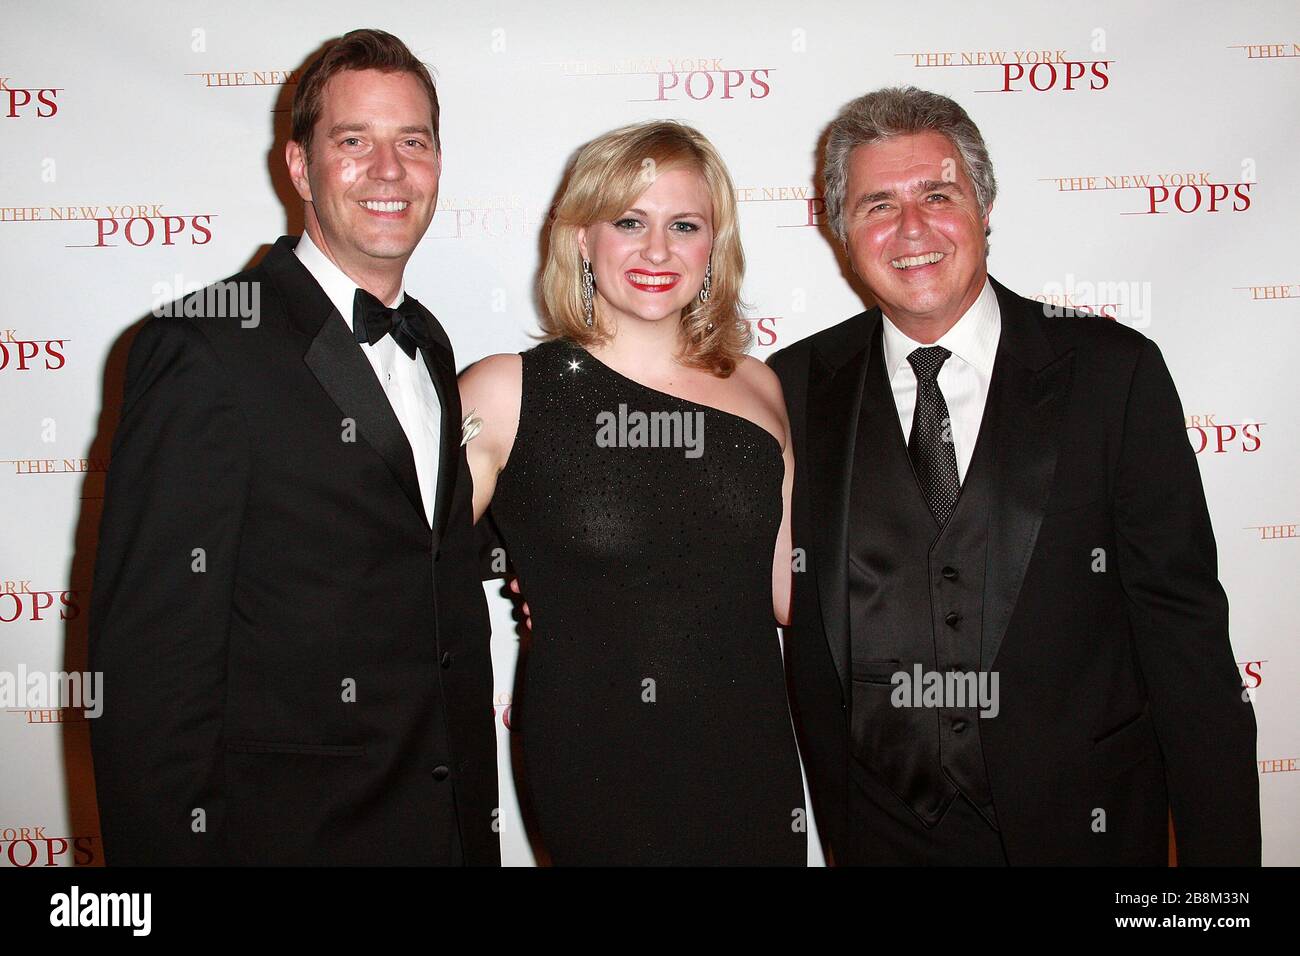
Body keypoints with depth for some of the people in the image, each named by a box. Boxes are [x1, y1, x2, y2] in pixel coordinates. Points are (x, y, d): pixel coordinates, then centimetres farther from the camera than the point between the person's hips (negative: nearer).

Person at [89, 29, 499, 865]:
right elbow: (150, 655, -16)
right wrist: (166, 845, -17)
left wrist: (479, 814, 12)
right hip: (285, 827, -6)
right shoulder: (204, 346, -15)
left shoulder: (430, 345, 9)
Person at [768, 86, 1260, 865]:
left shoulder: (1115, 374, -6)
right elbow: (795, 617, 2)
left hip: (1075, 824, -1)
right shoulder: (797, 387, -2)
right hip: (878, 829, 1)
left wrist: (1218, 844, -7)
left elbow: (1182, 624, -6)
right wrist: (835, 816, -4)